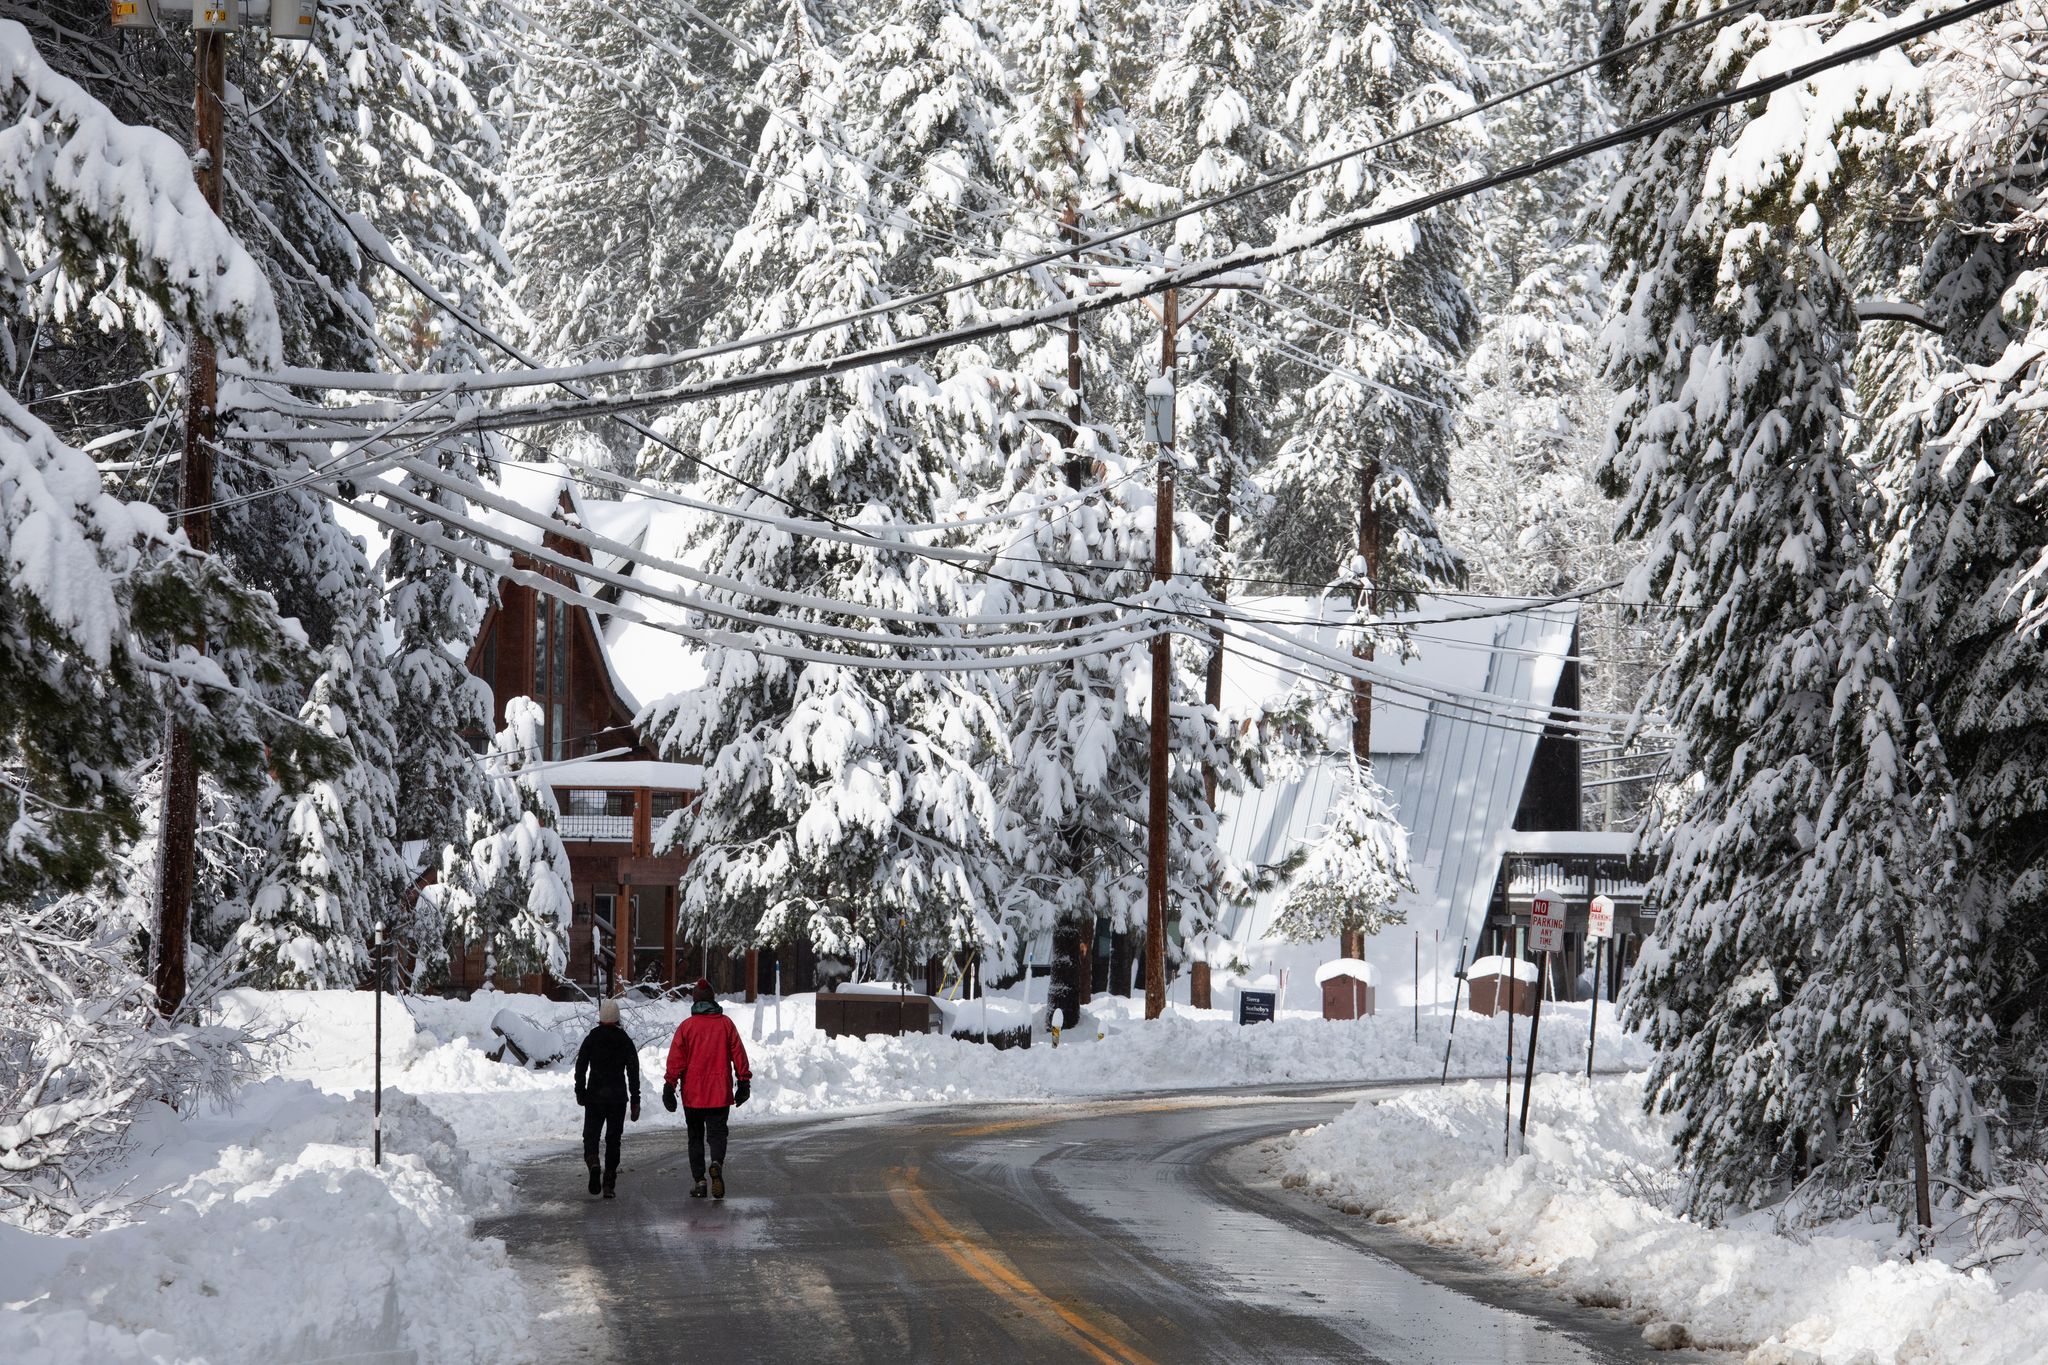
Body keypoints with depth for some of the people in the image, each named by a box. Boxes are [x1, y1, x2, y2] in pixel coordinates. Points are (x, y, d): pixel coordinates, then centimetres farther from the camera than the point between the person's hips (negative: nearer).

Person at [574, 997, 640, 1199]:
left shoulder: (591, 1038, -1)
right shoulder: (625, 1040, 1)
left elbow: (581, 1067, -2)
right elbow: (633, 1071, -1)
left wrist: (580, 1092, 7)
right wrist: (635, 1101, 1)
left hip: (594, 1097, -1)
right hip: (618, 1097, 1)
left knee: (591, 1135, 7)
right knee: (613, 1139, 7)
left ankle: (593, 1164, -23)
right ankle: (609, 1184, 3)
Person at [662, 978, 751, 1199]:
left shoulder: (686, 1026, -2)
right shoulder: (726, 1024, 1)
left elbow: (676, 1059, -4)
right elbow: (739, 1054, 4)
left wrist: (669, 1087, 0)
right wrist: (743, 1082, 12)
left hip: (693, 1095, 0)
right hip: (720, 1093, 0)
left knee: (695, 1137, 11)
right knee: (717, 1133, 2)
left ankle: (699, 1180, 5)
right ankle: (716, 1164, -27)